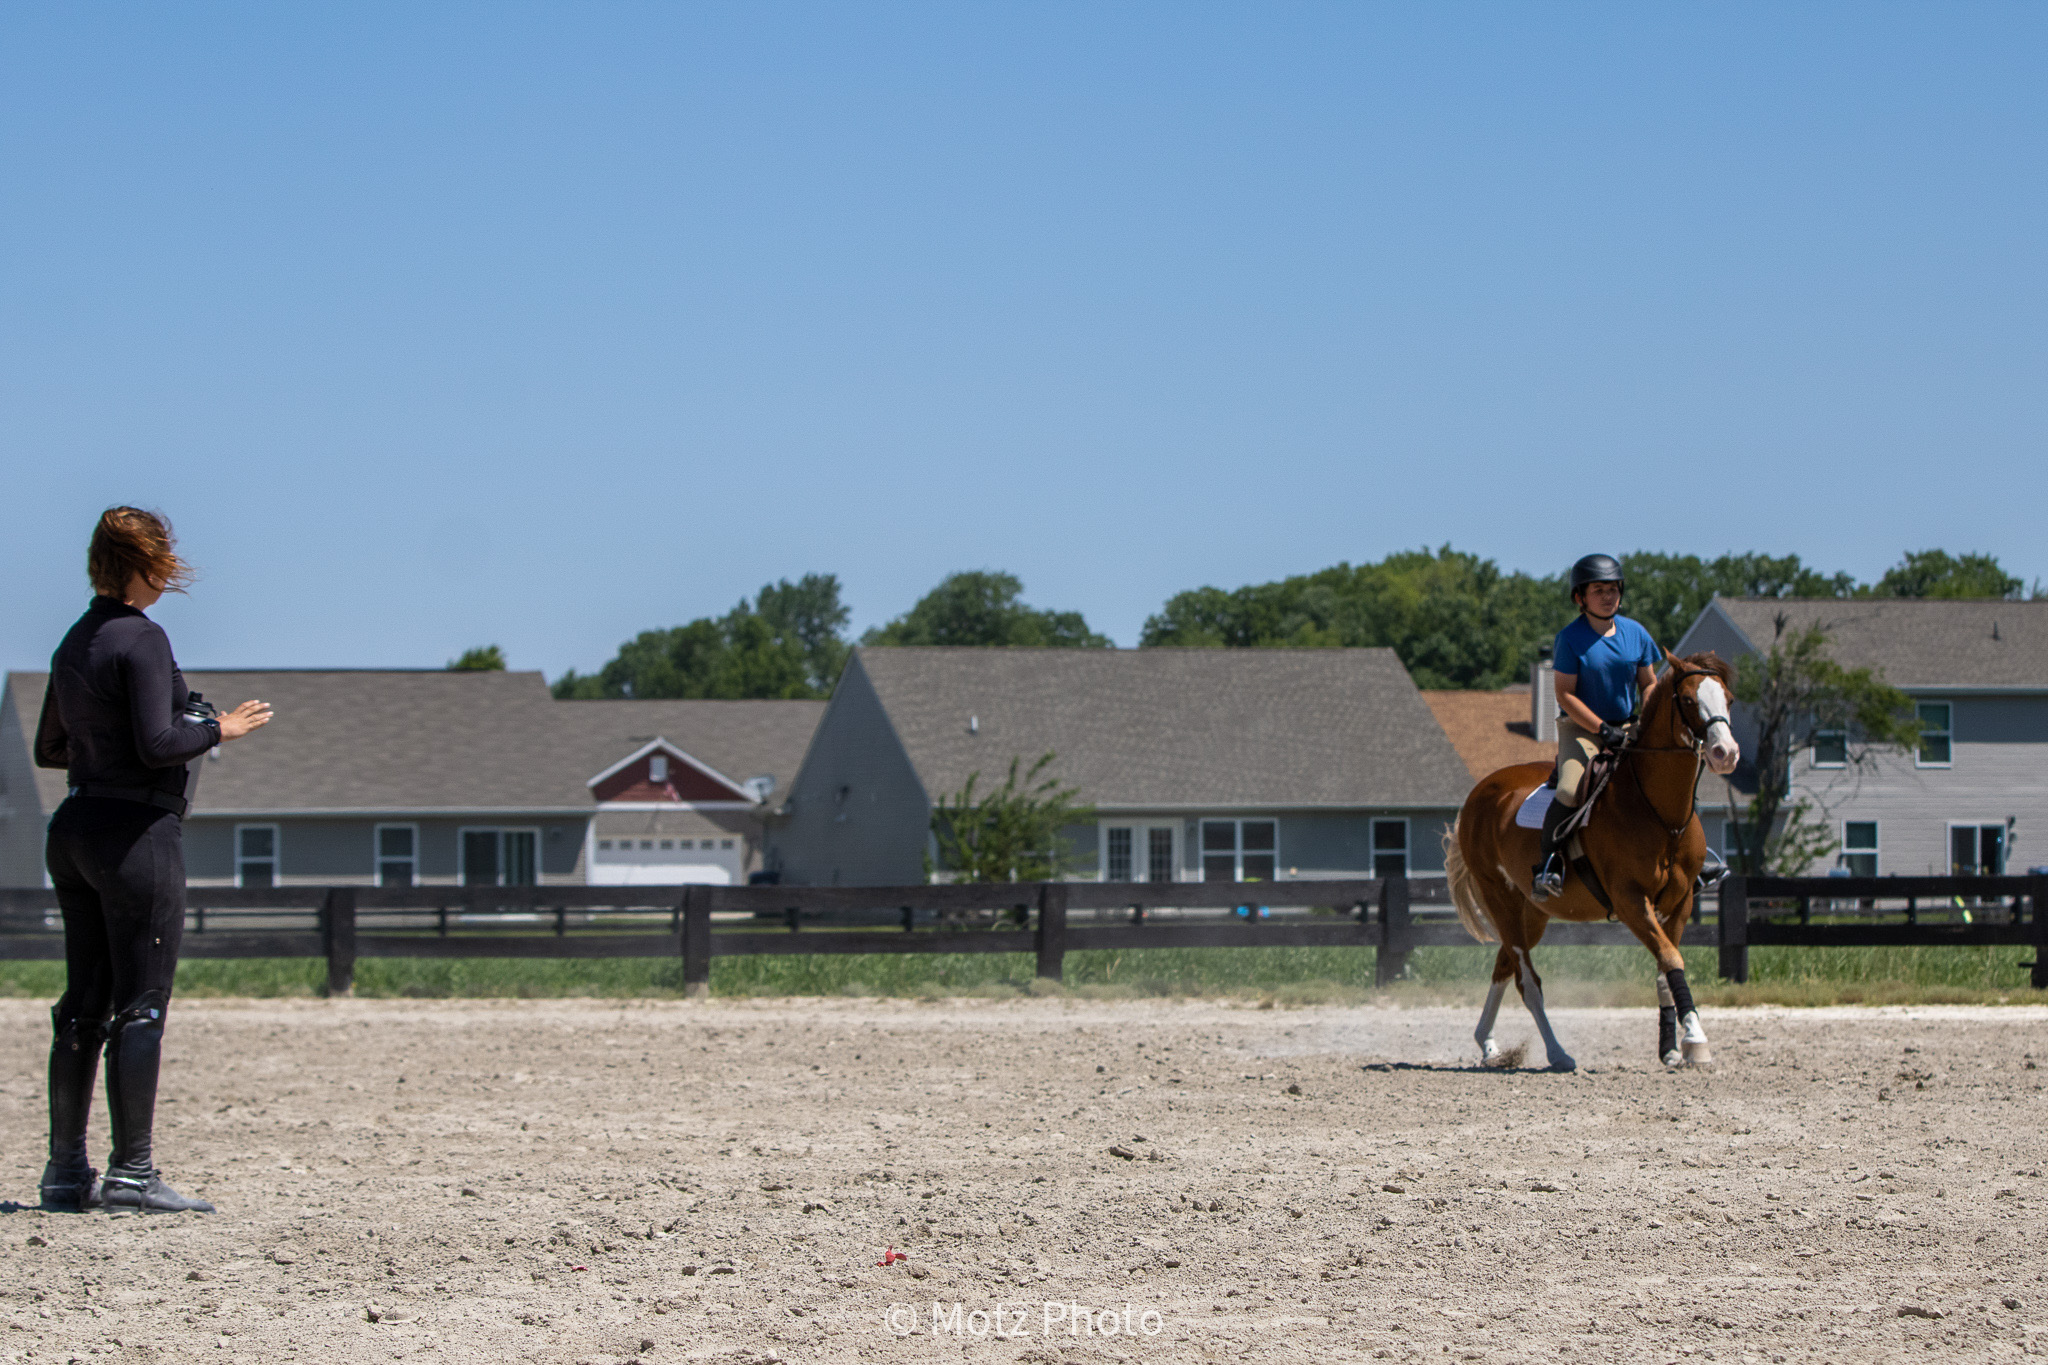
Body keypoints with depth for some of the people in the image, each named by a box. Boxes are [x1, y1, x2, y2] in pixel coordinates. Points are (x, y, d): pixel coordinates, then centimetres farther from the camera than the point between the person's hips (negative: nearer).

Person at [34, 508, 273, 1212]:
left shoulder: (75, 643, 13)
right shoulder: (141, 639, -13)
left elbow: (48, 750, 19)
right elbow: (158, 744, -20)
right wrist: (220, 728, -5)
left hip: (74, 830, 9)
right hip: (137, 831, -9)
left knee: (84, 1005, 12)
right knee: (141, 1005, -6)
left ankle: (66, 1169, 14)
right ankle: (131, 1173, -6)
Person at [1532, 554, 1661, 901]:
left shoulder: (1636, 634, 5)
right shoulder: (1570, 639, -9)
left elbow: (1648, 684, 13)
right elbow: (1565, 694, -12)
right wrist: (1603, 729, -20)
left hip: (1627, 727, 5)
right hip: (1580, 728, -5)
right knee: (1571, 789, -30)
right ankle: (1549, 862, -16)